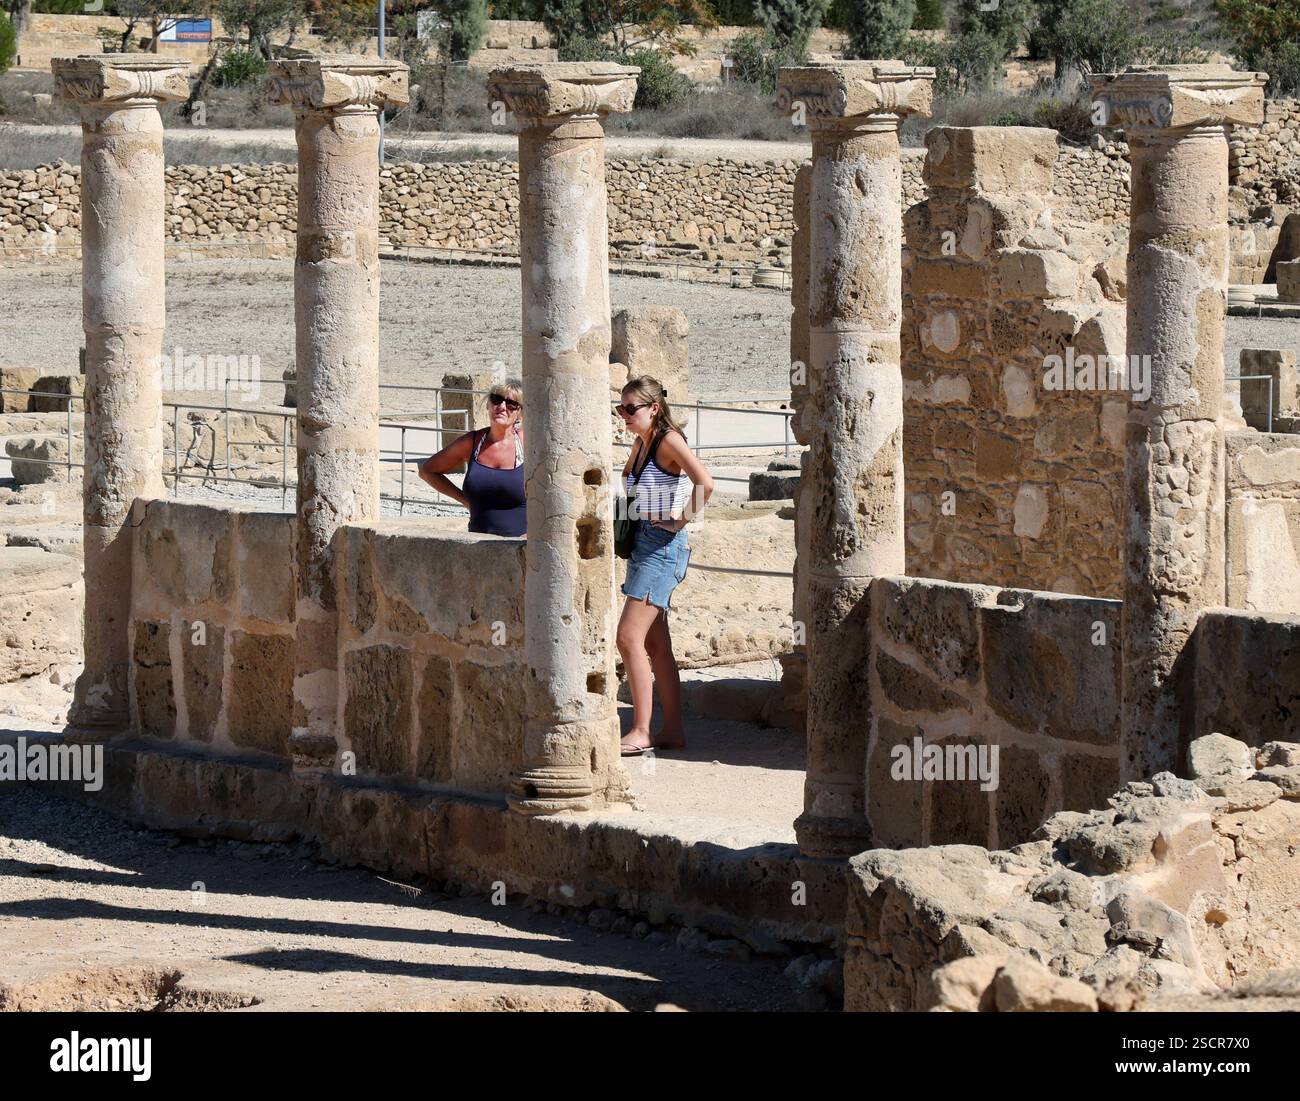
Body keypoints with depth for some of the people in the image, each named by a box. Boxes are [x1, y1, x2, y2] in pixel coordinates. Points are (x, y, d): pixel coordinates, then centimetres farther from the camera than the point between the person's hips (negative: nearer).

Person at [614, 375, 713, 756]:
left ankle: (640, 731, -11)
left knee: (630, 636, -13)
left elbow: (704, 483, -28)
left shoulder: (669, 440, -13)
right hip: (641, 543, 10)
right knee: (655, 644, 11)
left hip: (663, 547, -10)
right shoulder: (640, 444, 13)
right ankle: (672, 729, 15)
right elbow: (628, 483, 35)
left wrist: (684, 518, -17)